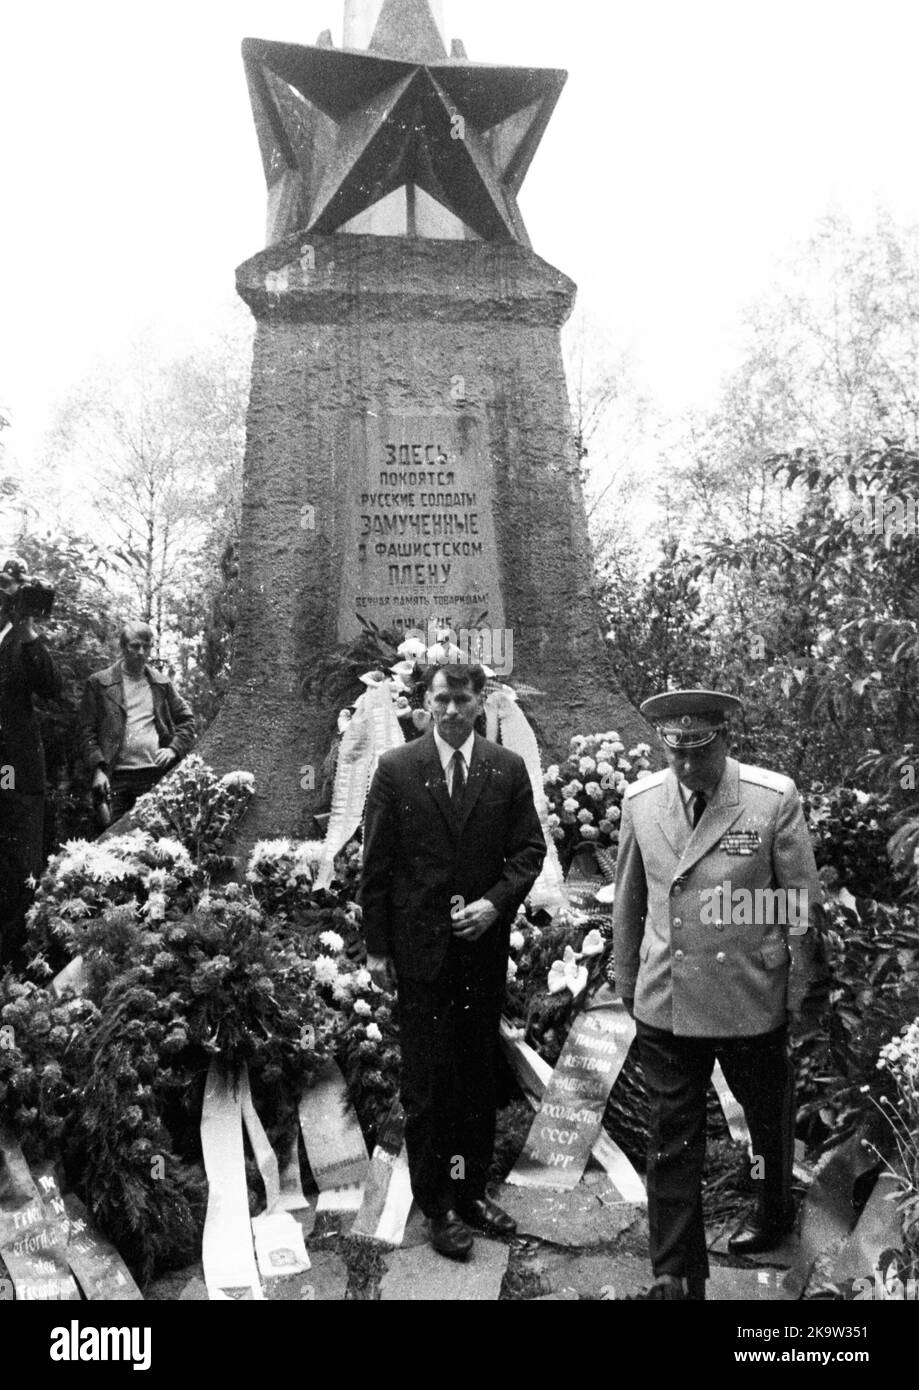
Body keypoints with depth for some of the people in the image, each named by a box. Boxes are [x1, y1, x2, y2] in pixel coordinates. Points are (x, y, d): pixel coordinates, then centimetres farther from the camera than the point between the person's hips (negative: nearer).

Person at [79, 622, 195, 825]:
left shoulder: (161, 683, 13)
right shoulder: (99, 683, 6)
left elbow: (186, 719, 15)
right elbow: (87, 731, 3)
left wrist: (174, 749, -2)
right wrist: (97, 769, -9)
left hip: (157, 774, 2)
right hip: (117, 777, -2)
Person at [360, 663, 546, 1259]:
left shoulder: (508, 769, 2)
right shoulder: (396, 770, -4)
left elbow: (530, 850, 5)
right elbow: (377, 865, -2)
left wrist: (495, 902, -11)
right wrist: (377, 946, -2)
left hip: (485, 943, 2)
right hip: (419, 947, -2)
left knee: (480, 1073, 13)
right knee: (428, 1080, 4)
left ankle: (472, 1188, 28)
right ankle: (437, 1204, 18)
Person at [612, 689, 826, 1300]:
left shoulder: (776, 799, -14)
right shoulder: (641, 800, -5)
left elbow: (802, 901, -5)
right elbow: (628, 901, 5)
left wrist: (798, 989, 0)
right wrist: (628, 984, 11)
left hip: (752, 1001, -1)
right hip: (664, 1003, 2)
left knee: (769, 1114, 23)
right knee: (671, 1137, 7)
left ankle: (775, 1210, 52)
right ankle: (676, 1275, 23)